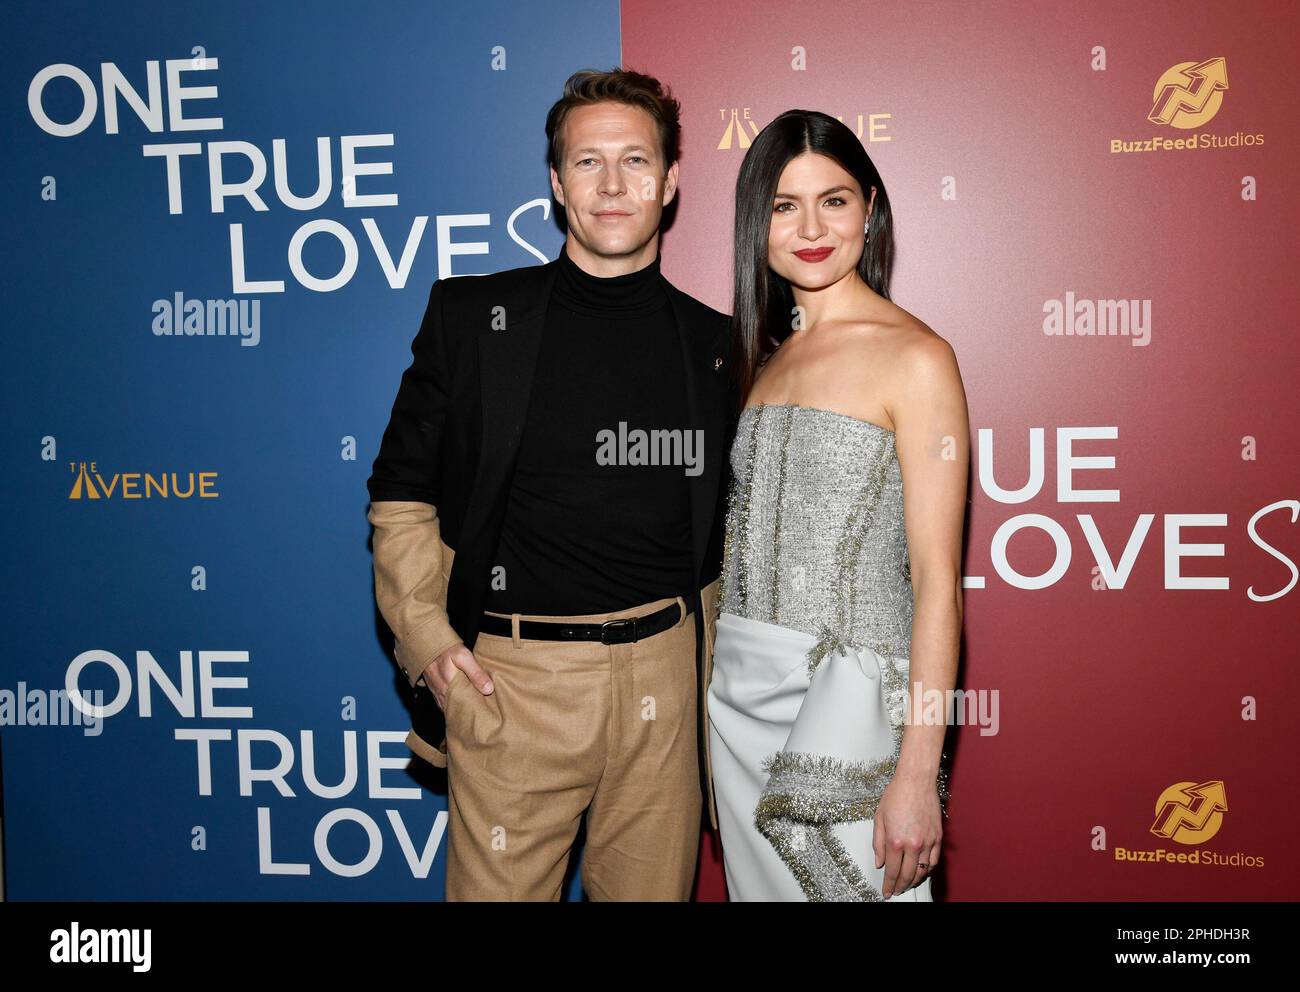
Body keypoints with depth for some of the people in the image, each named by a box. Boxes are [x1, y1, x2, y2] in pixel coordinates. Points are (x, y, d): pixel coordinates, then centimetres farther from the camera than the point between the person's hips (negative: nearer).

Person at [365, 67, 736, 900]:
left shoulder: (716, 345, 6)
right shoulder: (471, 317, 2)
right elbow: (403, 492, 5)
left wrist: (709, 654, 7)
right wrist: (426, 637, -5)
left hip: (663, 674, 2)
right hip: (510, 675, -1)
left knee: (654, 887, 13)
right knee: (497, 888, 6)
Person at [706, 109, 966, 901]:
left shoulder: (914, 357, -11)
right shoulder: (765, 355, 10)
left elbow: (937, 579, -14)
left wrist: (918, 773, -17)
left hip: (848, 689, -6)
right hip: (738, 687, 6)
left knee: (849, 885, 5)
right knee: (758, 883, 17)